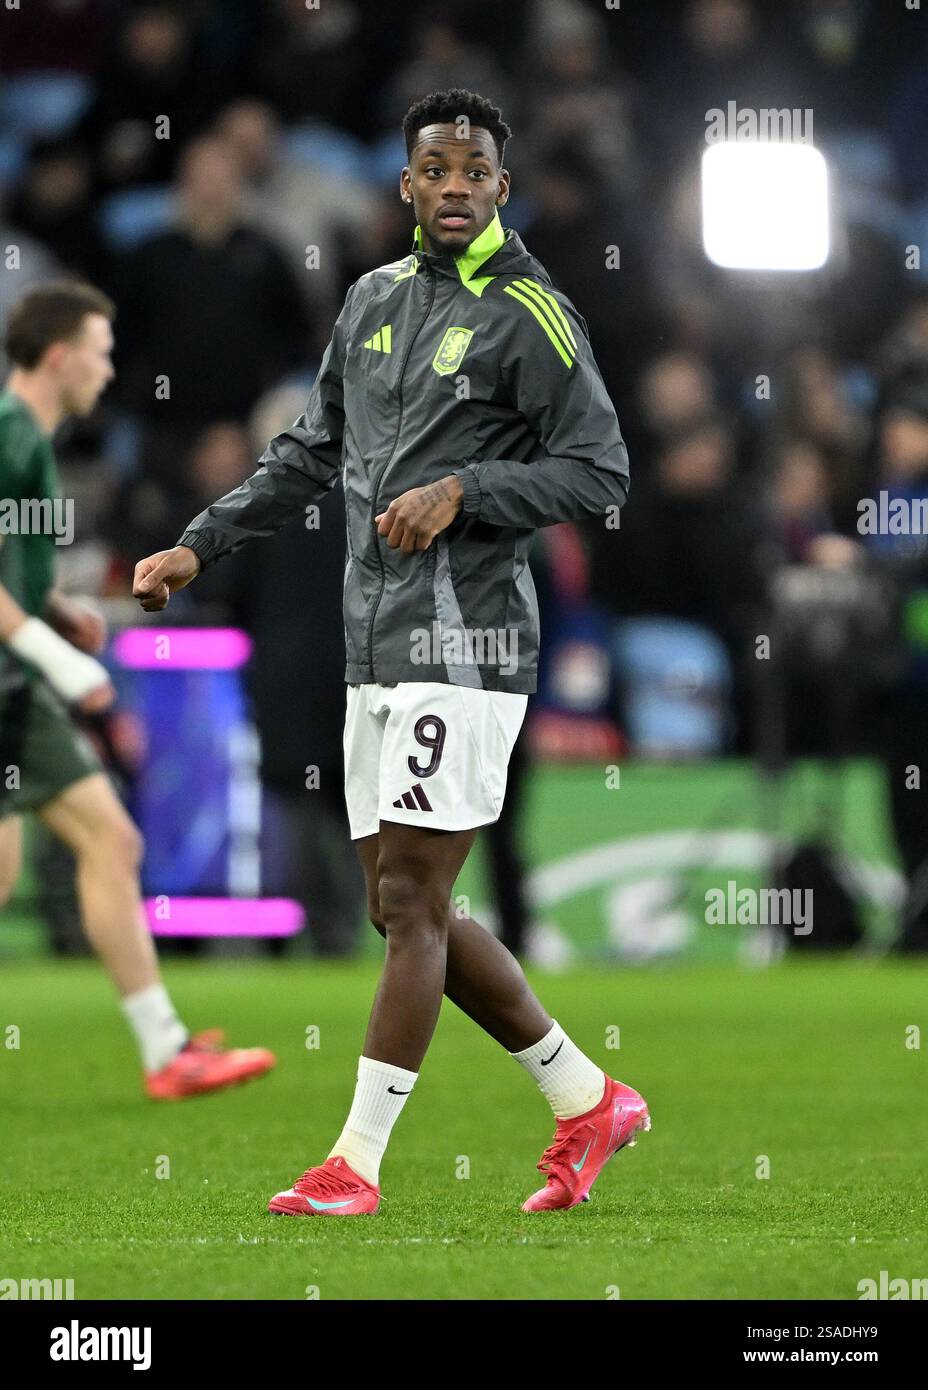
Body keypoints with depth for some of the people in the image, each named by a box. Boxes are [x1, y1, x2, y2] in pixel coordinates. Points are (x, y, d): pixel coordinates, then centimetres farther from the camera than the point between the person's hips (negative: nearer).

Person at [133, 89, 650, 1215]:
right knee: (408, 910, 10)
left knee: (410, 899, -8)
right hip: (377, 647, 8)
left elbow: (599, 471, -9)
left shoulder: (529, 313, -6)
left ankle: (355, 1163, -4)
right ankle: (588, 1102, 22)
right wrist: (199, 545, 17)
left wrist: (462, 490, -18)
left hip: (464, 646, -8)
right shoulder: (375, 299, 15)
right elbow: (310, 454, 24)